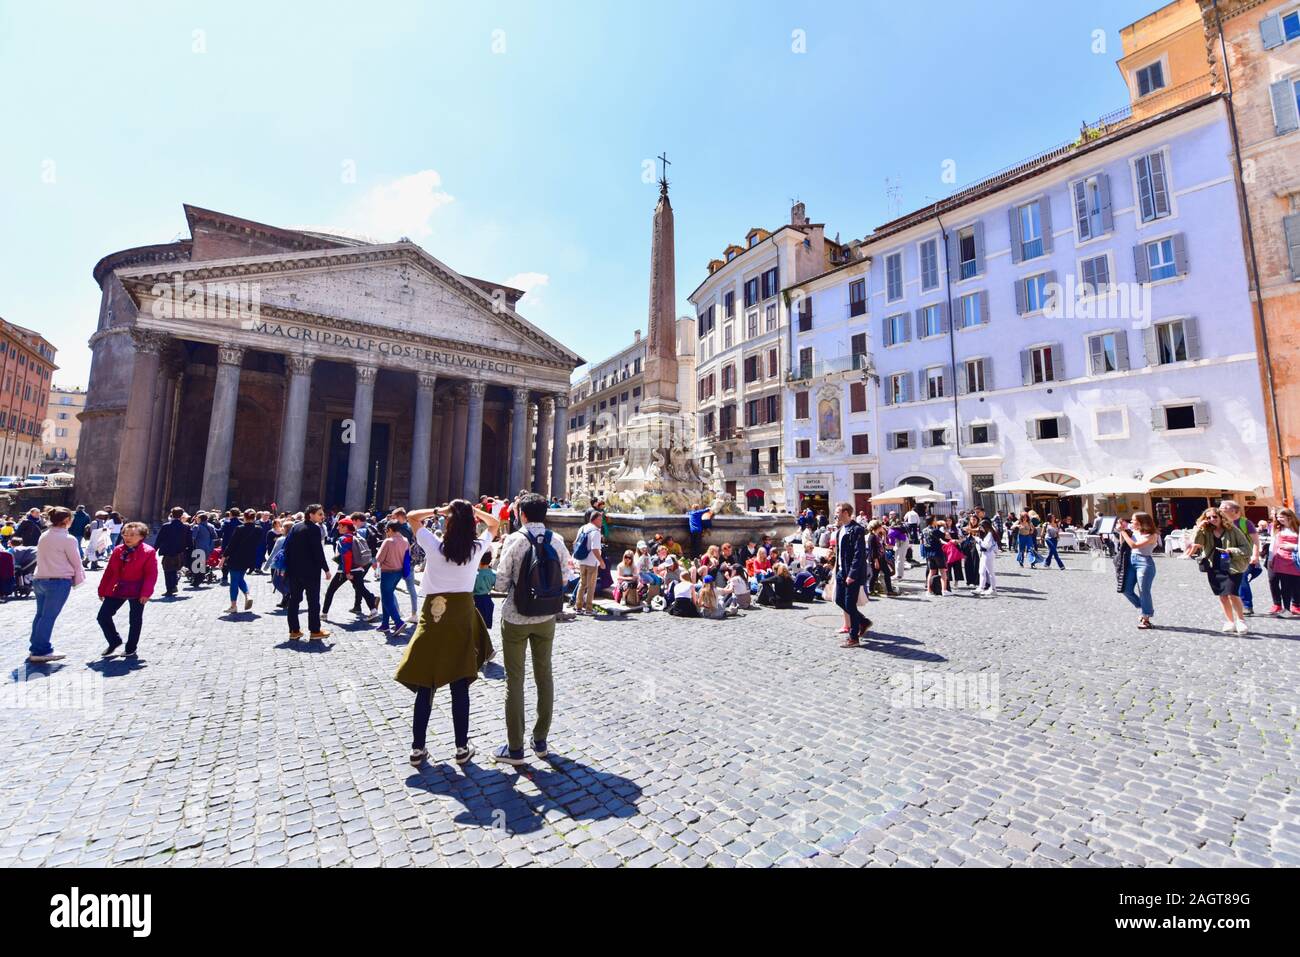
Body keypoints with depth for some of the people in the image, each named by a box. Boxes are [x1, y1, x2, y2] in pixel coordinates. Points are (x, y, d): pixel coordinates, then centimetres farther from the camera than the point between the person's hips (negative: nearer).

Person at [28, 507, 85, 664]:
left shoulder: (43, 536, 7)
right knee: (49, 616, -2)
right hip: (59, 581, -7)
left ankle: (35, 648, 24)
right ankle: (40, 651, 2)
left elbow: (41, 558, 12)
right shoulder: (67, 539, -13)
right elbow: (76, 562, -8)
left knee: (40, 614, 16)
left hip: (39, 579, 7)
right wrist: (78, 579, 8)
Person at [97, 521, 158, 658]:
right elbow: (109, 571, 12)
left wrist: (146, 593, -20)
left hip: (137, 592, -5)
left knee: (135, 620, 6)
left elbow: (151, 574, -13)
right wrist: (102, 590, 11)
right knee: (102, 616, 4)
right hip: (116, 590, 5)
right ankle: (114, 642, 26)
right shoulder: (118, 550, 5)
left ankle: (130, 648, 21)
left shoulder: (148, 552, -10)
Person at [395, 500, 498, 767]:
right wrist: (473, 510, 6)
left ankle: (417, 749, 21)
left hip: (433, 614, 0)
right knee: (460, 687, 7)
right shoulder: (477, 547, -6)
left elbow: (413, 516, 10)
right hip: (462, 614, 0)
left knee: (425, 686, 11)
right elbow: (494, 523, 13)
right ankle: (462, 748, 17)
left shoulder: (434, 545, -7)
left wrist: (438, 510, 4)